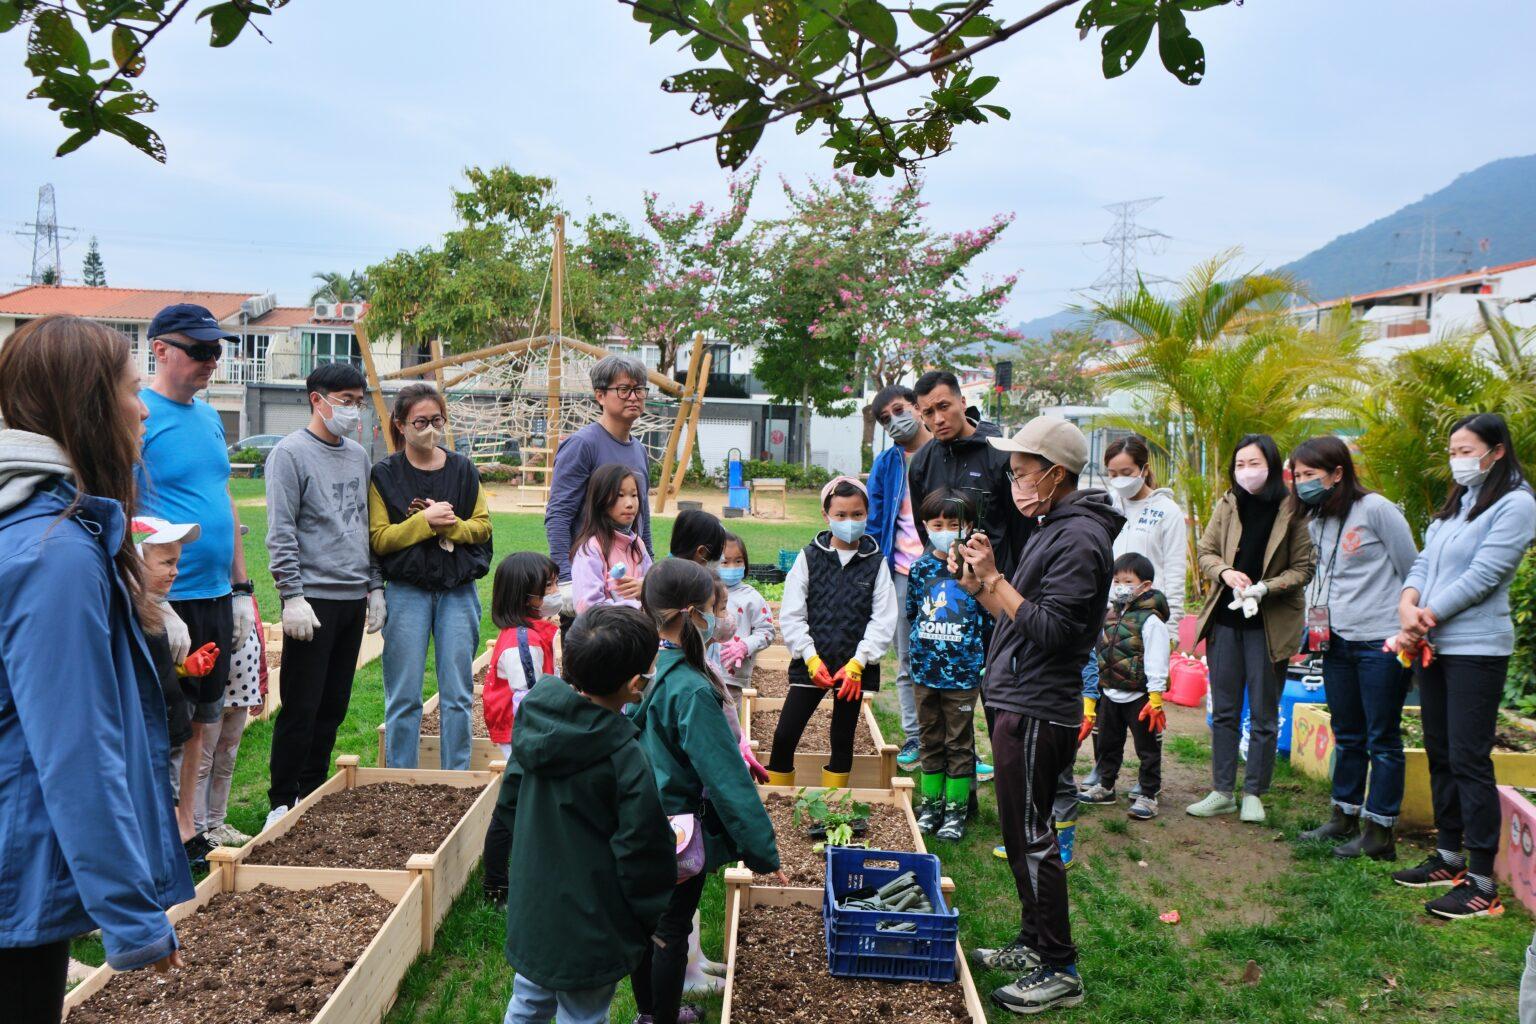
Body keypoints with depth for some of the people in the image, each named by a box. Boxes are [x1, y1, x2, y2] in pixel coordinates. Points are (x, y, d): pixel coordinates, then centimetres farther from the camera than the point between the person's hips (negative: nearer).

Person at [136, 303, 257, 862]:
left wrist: (241, 589, 15)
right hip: (171, 602, -8)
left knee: (200, 721, 16)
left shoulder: (209, 416, 12)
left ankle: (185, 831, 29)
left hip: (216, 599, 8)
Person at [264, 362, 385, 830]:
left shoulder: (358, 455, 15)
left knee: (334, 705, 11)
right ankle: (282, 802, 9)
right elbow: (281, 533, -11)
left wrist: (375, 586, 15)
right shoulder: (291, 453, -6)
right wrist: (293, 597, -16)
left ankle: (312, 792, 23)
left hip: (354, 599, 7)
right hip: (314, 598, -7)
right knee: (301, 707, -3)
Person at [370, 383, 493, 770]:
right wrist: (425, 521, -14)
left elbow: (483, 526, 7)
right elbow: (379, 539, -5)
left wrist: (451, 525, -11)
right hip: (407, 592, -2)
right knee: (404, 698, 3)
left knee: (458, 695, 5)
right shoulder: (384, 474, 1)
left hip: (458, 592, 2)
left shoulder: (463, 469, 8)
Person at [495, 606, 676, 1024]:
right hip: (590, 926, -6)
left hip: (530, 910, 6)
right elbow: (643, 852, -20)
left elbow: (508, 805, 6)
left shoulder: (537, 715, -8)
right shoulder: (625, 759, -28)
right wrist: (653, 918, -3)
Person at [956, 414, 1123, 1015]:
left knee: (1031, 838, -2)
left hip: (1037, 712, -10)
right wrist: (976, 584, 5)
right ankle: (1033, 944, 32)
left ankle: (1060, 971, 9)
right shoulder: (1054, 528, 15)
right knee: (1025, 834, 19)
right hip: (1021, 705, 10)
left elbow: (1052, 629, -23)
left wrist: (994, 578, -21)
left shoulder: (1078, 538, -17)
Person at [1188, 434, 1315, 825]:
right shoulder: (1227, 505, 3)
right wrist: (1225, 572, -11)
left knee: (1263, 715, 6)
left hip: (1269, 623, -4)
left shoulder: (1291, 511, -8)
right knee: (1223, 711, 10)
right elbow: (1205, 552, 8)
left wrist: (1266, 588, -20)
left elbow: (1303, 569, -7)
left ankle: (1253, 793, 18)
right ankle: (1222, 791, 19)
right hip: (1225, 617, 4)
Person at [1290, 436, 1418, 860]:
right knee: (1347, 736, 16)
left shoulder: (1375, 509, -11)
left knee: (1382, 739, 1)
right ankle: (1343, 818, 27)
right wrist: (1313, 622, 10)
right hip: (1337, 642, 7)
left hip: (1382, 642, -7)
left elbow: (1412, 571, -7)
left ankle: (1379, 834, 7)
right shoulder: (1315, 521, 9)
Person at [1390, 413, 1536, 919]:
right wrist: (1408, 605, -10)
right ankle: (1449, 858, 24)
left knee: (1469, 761, -7)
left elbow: (1481, 577, -16)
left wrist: (1423, 621, -14)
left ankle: (1483, 883, -1)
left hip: (1476, 649, -8)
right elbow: (1423, 563, 10)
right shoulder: (1454, 504, 16)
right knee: (1440, 755, 13)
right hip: (1431, 647, 8)